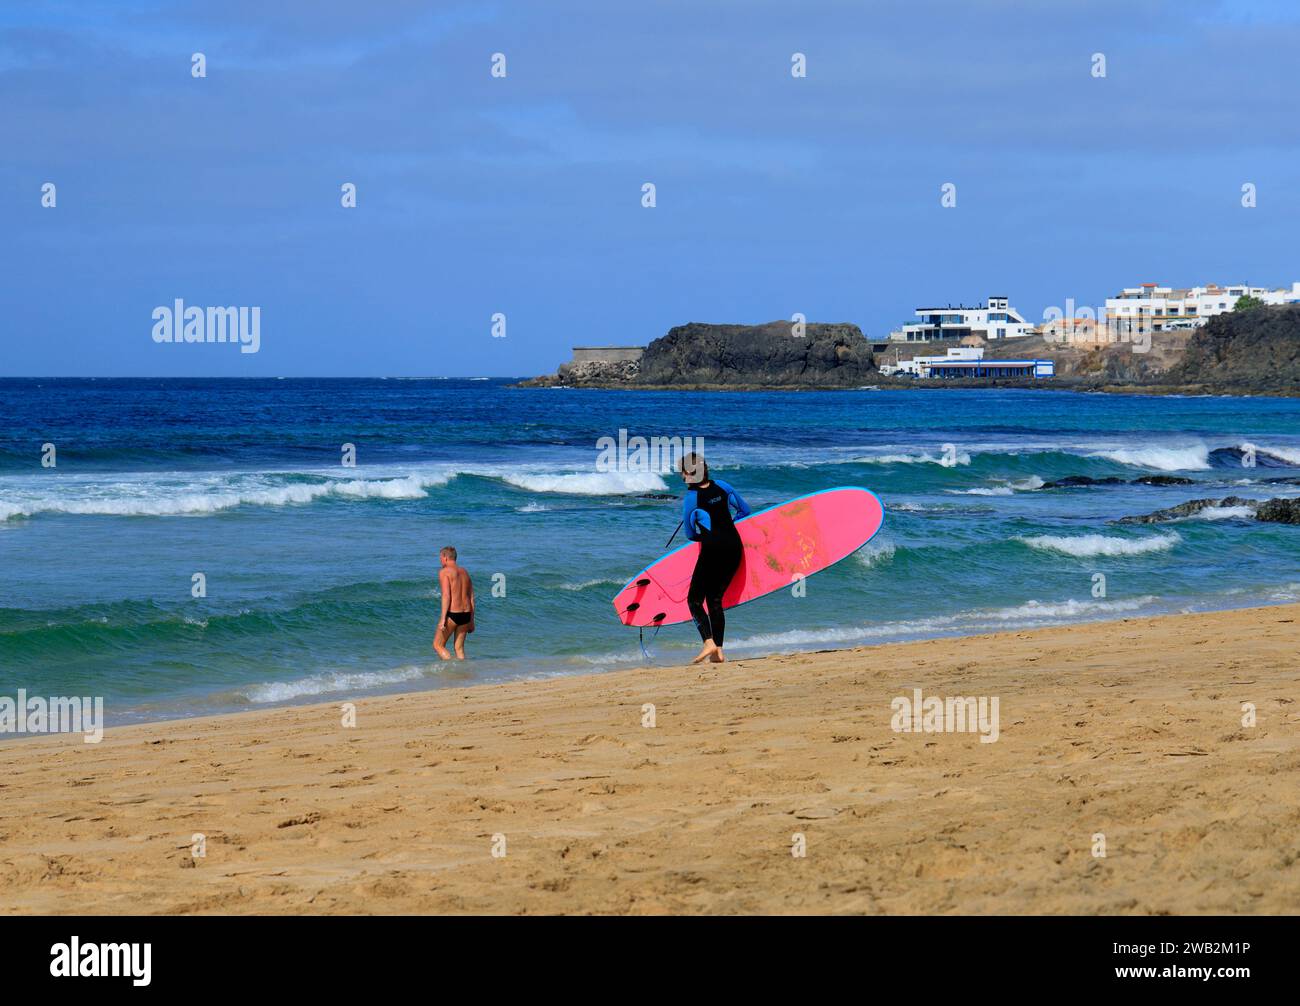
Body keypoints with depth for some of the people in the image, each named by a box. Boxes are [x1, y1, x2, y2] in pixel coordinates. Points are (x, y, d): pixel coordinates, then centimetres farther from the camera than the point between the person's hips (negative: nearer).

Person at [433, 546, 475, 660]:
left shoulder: (444, 572, -7)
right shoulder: (464, 572, 15)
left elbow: (446, 596, -17)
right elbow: (471, 599, 15)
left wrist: (443, 619, -19)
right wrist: (471, 621, 20)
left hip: (452, 614, -7)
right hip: (466, 614, 7)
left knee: (438, 645, 4)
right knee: (459, 648, 13)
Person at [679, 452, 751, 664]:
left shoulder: (690, 498, -7)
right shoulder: (721, 486, 5)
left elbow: (690, 535, 2)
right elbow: (745, 510, 17)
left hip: (712, 549, -6)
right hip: (734, 546, 6)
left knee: (695, 599, 4)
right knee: (715, 599, 13)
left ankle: (709, 641, -17)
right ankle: (718, 651, 6)